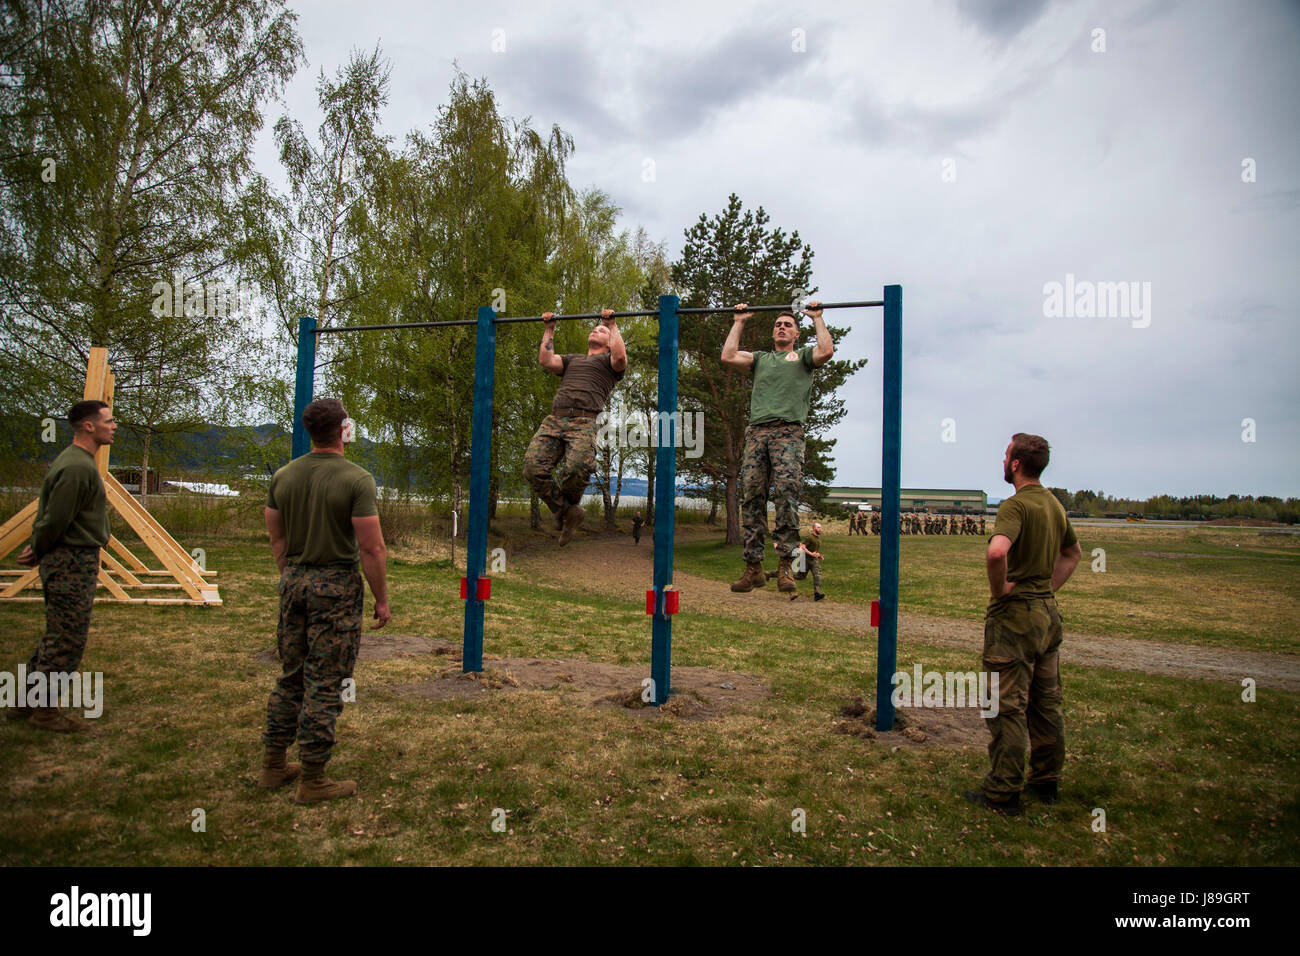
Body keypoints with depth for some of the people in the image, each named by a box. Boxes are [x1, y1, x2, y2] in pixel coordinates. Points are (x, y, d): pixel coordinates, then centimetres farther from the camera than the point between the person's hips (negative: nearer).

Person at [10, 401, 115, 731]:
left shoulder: (78, 461, 13)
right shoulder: (77, 468, -21)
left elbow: (50, 519, 17)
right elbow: (54, 521, -19)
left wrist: (37, 549, 12)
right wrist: (38, 552, -3)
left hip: (76, 561, 10)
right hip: (73, 564, -10)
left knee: (58, 637, 18)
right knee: (66, 641, 0)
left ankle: (27, 701, 28)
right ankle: (44, 710, 12)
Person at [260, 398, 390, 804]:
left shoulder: (282, 476, 5)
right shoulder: (356, 479, -14)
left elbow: (277, 540, 13)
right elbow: (372, 548, -15)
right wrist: (381, 600, -6)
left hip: (293, 582, 6)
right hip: (336, 586, -6)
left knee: (290, 678, 18)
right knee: (324, 685, 1)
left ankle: (273, 766, 27)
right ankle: (313, 780, 9)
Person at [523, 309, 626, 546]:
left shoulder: (608, 362, 22)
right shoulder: (572, 360, 38)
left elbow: (620, 357, -3)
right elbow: (545, 361, 20)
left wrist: (612, 324, 5)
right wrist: (549, 329, 25)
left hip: (584, 423, -5)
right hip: (554, 420, 5)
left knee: (576, 469, -32)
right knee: (533, 467, -19)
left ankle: (571, 505, 2)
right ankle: (565, 511, -1)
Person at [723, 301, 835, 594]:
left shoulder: (803, 355, 21)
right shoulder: (760, 358, 30)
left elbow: (826, 351, -1)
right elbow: (728, 357, 14)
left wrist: (817, 318, 10)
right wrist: (739, 323, 22)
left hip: (788, 431, -3)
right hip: (756, 432, 3)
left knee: (786, 493, -19)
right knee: (751, 497, -3)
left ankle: (785, 566, -17)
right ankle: (754, 567, 1)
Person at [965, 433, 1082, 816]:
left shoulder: (1017, 505, -18)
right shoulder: (1054, 504, 10)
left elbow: (996, 551, -38)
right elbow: (1073, 552, 27)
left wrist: (998, 588, -20)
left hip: (1014, 614, -9)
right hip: (1048, 612, 9)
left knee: (1008, 707, -2)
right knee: (1047, 703, 17)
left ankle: (1003, 793, 5)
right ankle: (1047, 782, 28)